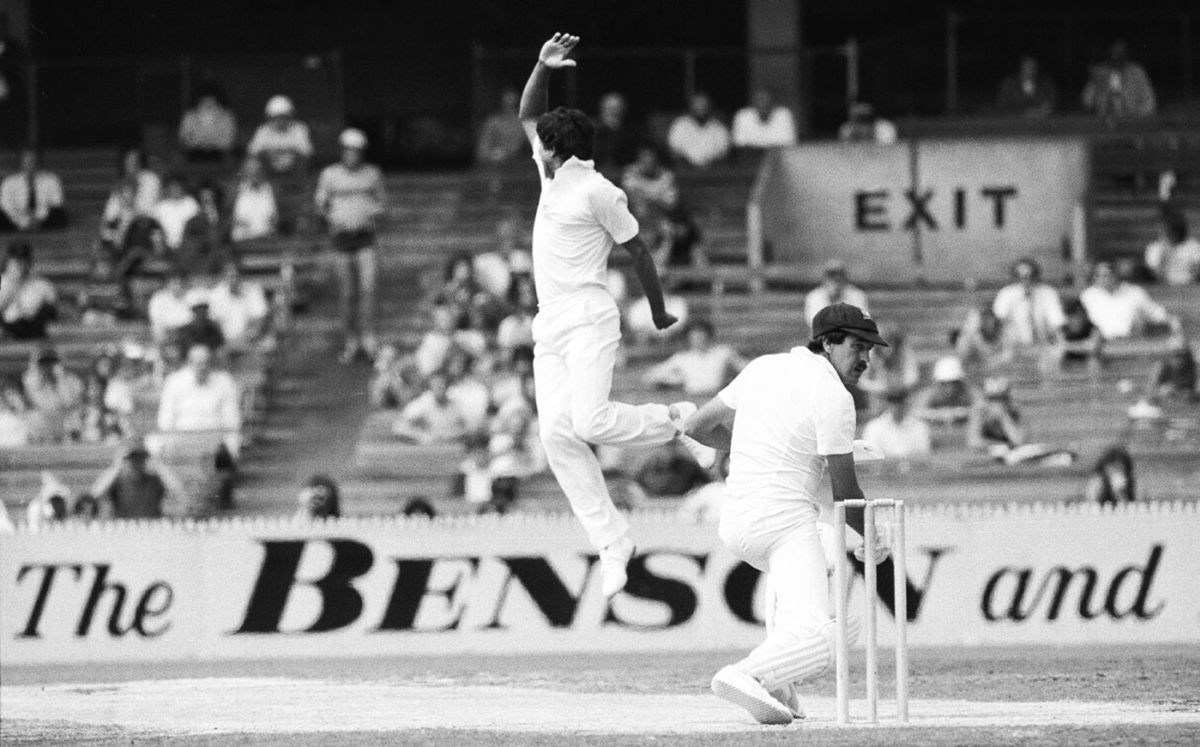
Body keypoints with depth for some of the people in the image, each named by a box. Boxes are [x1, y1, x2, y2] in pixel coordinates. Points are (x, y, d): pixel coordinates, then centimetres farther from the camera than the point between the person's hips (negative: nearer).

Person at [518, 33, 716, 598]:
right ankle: (610, 541, -4)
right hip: (550, 327, 8)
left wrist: (659, 314, 4)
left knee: (590, 420, -23)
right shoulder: (552, 174, 13)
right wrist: (543, 67, 8)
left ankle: (680, 421, 4)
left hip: (588, 322, -8)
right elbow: (527, 115, 24)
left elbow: (637, 250, -3)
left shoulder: (598, 192, -10)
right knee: (556, 435, -6)